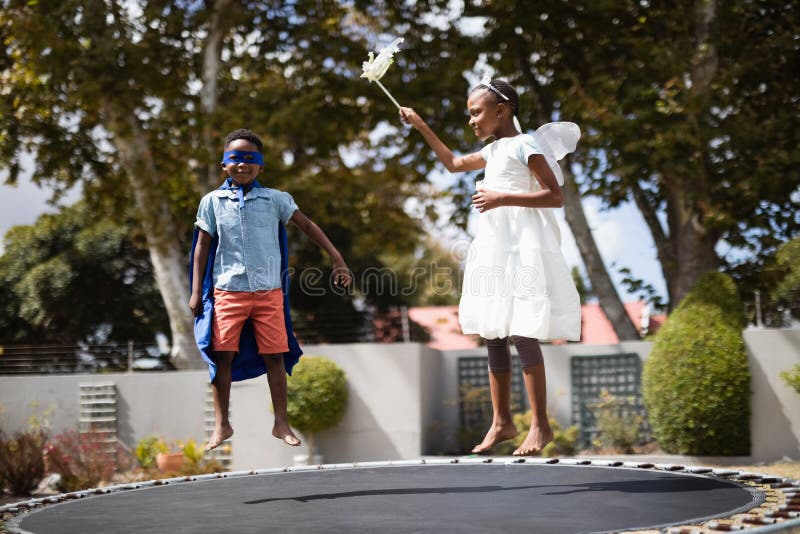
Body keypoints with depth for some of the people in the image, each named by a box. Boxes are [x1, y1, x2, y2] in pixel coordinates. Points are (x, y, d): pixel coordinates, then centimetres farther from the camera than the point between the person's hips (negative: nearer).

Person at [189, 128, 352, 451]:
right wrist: (196, 291, 3)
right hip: (228, 291, 0)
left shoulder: (274, 199, 5)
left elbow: (307, 225, 8)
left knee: (275, 355, 2)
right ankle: (222, 425, 7)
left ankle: (281, 423, 13)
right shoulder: (212, 201, 5)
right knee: (222, 354, -4)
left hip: (269, 291, 1)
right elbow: (203, 246, 7)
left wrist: (337, 259, 2)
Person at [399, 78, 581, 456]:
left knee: (522, 334, -12)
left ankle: (540, 424, -7)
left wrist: (503, 198, -20)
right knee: (493, 337, 7)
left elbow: (556, 196, -14)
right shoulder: (494, 150, 18)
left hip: (521, 247, -9)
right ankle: (501, 421, 13)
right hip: (493, 248, 9)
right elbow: (453, 163, 35)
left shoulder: (524, 145, -7)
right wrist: (421, 127, 31)